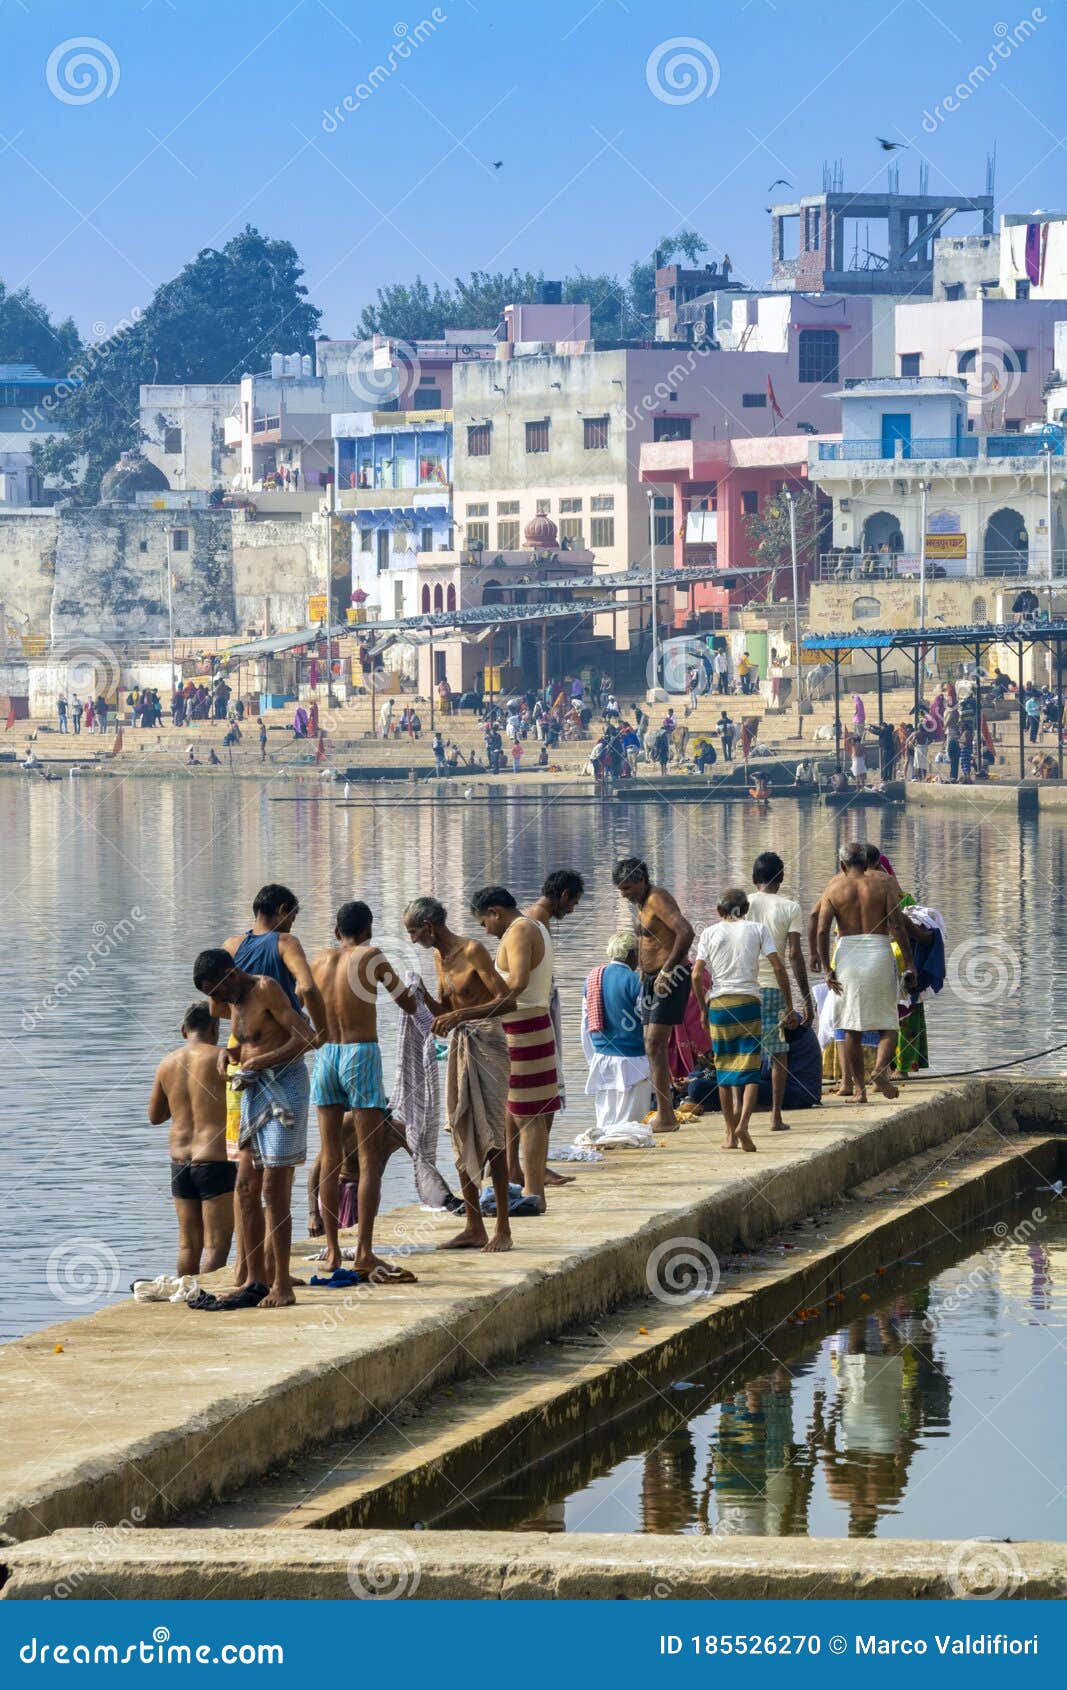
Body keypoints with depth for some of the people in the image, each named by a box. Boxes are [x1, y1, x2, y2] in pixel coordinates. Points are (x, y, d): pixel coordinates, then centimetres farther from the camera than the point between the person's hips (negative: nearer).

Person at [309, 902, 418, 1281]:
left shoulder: (320, 961, 9)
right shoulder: (371, 957, -3)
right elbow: (409, 1005, 3)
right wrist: (410, 988, 25)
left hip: (324, 1053, 5)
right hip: (362, 1054, -5)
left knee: (330, 1158, 10)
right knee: (370, 1159, -3)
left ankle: (332, 1250, 10)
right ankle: (364, 1252, -10)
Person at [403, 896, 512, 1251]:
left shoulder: (472, 951, -13)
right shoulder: (440, 957, 13)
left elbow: (504, 1000, -19)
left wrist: (459, 1015, -26)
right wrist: (423, 996, 2)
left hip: (486, 1042, -9)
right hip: (458, 1047, 9)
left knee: (490, 1135, -9)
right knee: (462, 1137, 7)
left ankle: (502, 1228, -8)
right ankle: (474, 1228, 11)